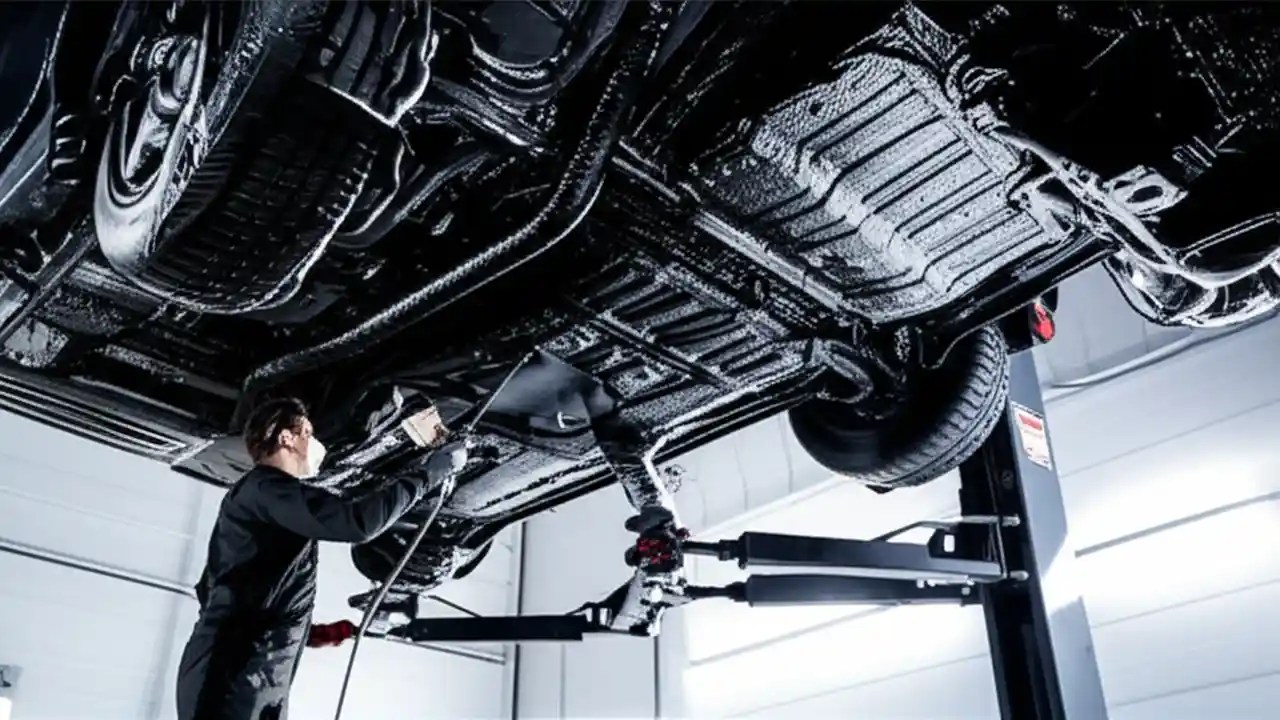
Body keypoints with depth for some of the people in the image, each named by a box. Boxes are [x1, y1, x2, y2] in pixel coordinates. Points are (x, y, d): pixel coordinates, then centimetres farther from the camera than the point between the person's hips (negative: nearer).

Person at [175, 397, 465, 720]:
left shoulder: (259, 494, 25)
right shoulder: (267, 488, -8)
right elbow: (357, 520, -22)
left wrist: (309, 633, 24)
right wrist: (428, 471, -11)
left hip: (244, 673, 11)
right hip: (234, 673, -11)